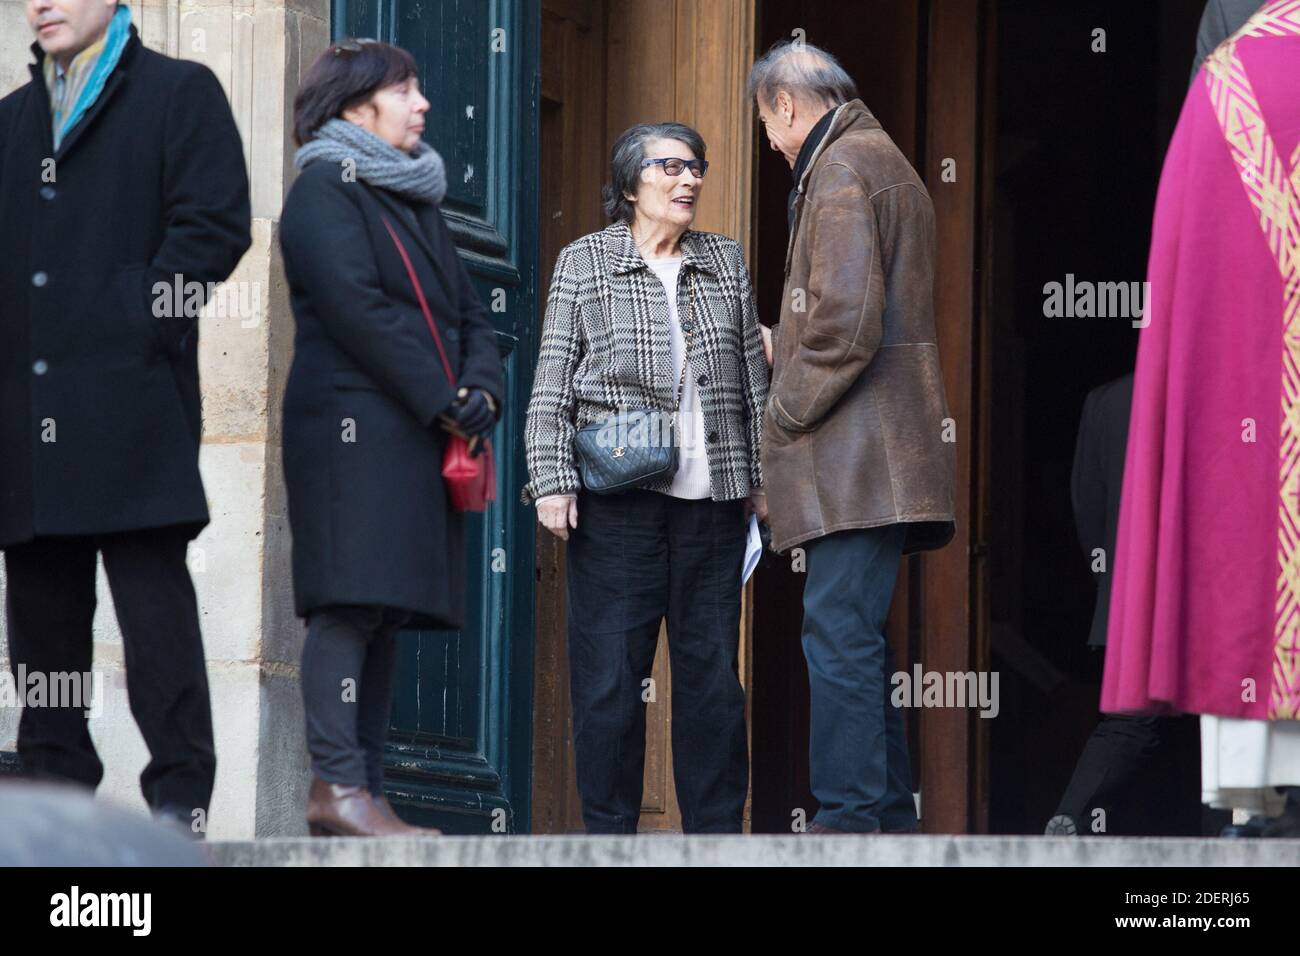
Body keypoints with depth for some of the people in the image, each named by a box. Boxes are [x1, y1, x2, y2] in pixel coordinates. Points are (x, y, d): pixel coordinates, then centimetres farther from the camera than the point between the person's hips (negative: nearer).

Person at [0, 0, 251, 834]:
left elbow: (215, 225, -5)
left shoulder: (180, 94, 5)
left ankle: (179, 797, -7)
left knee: (154, 600, -8)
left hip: (130, 397, -6)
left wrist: (138, 320, -13)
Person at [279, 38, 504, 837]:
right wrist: (443, 401, -14)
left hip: (424, 434, 8)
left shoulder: (417, 200, 25)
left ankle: (363, 794, 2)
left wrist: (481, 387, 0)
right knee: (356, 598, -16)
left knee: (388, 609, 3)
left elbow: (469, 312, 20)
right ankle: (338, 787, -21)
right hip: (355, 422, -8)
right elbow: (359, 309, -13)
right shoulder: (327, 187, -2)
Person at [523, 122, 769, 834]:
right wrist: (551, 481, -5)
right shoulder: (584, 262, 5)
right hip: (616, 500, -3)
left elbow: (753, 379, 16)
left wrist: (764, 475, 10)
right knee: (609, 673, -3)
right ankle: (609, 834, 4)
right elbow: (551, 382, 3)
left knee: (712, 670, 3)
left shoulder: (726, 261, 14)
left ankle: (715, 834, 9)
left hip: (711, 498, 3)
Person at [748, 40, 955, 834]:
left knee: (839, 635, -13)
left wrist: (786, 413, -10)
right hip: (883, 458, 11)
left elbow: (846, 321, -20)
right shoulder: (889, 164, 23)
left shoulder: (840, 172, -10)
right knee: (857, 639, 13)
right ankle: (890, 817, 15)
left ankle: (847, 821, -16)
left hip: (854, 455, -11)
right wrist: (786, 351, 30)